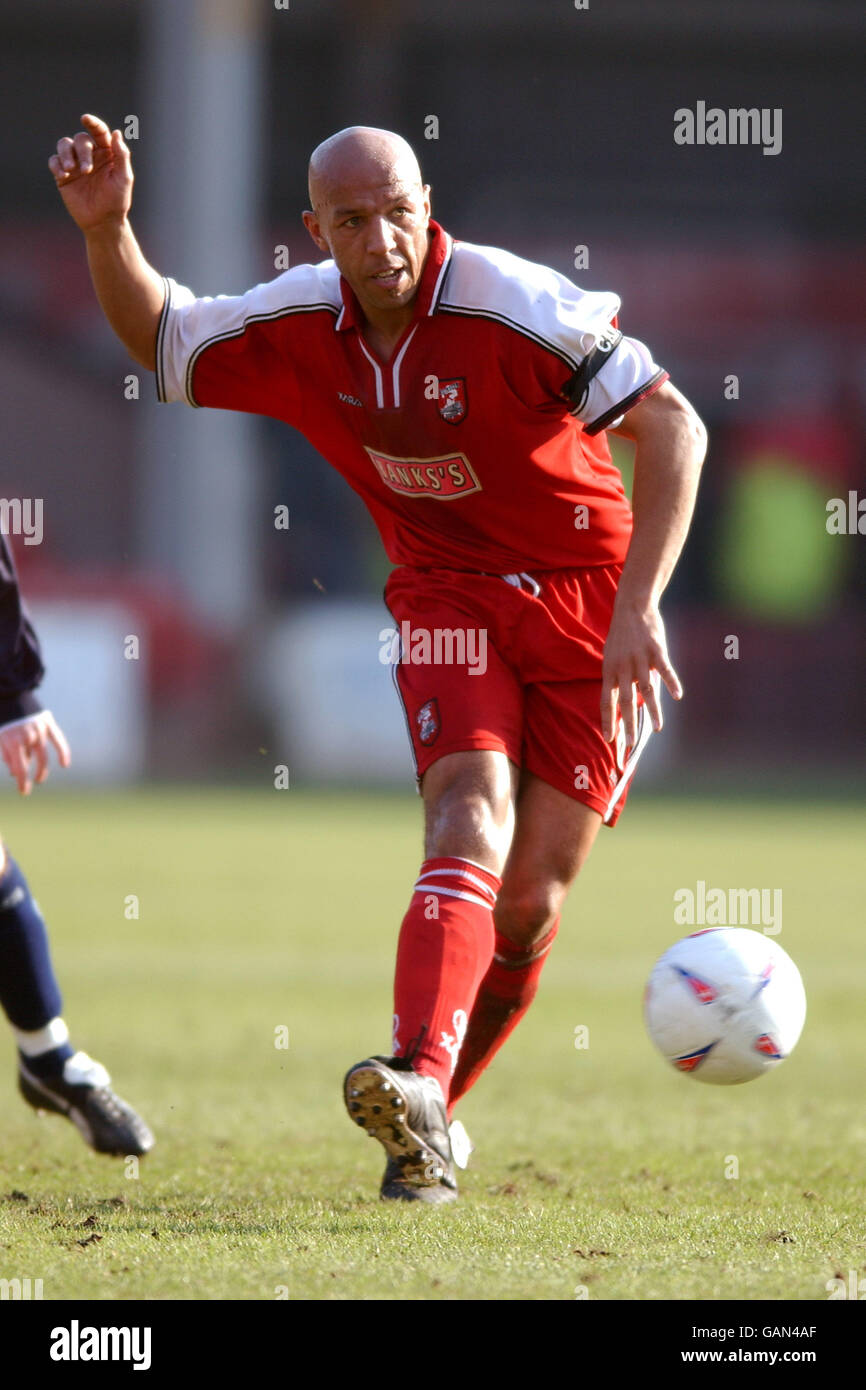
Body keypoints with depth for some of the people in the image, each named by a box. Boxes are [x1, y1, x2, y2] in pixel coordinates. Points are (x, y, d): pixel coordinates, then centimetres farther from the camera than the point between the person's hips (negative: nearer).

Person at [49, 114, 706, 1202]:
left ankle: (432, 1111, 16)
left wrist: (637, 612, -32)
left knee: (530, 898, -4)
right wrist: (107, 231, -9)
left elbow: (673, 428, -26)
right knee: (471, 814, -24)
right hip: (446, 597, 2)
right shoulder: (299, 327, -7)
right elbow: (160, 340, 12)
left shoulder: (513, 305, -23)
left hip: (587, 602, -2)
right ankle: (420, 1095, -42)